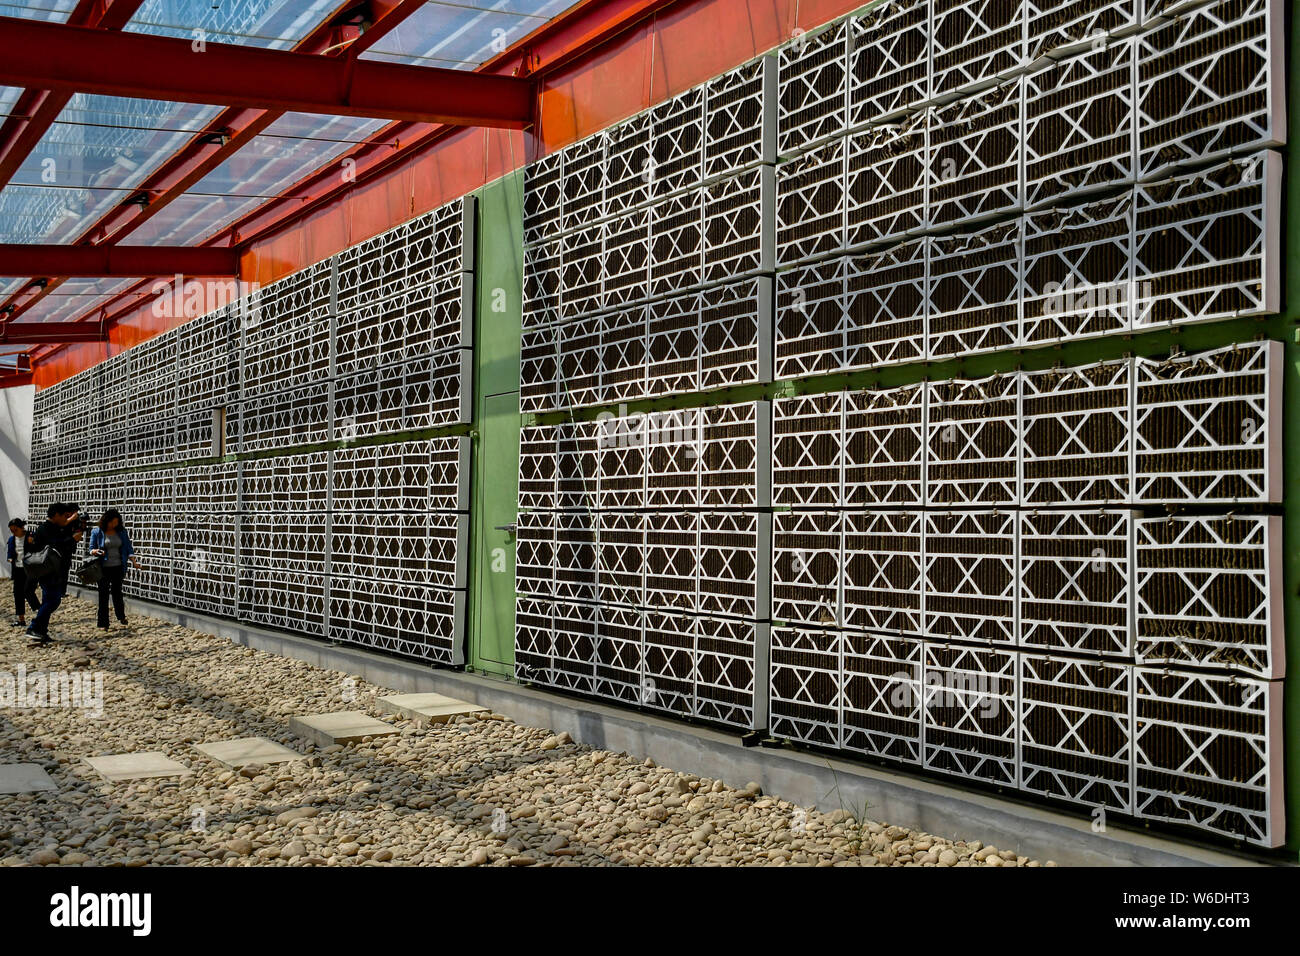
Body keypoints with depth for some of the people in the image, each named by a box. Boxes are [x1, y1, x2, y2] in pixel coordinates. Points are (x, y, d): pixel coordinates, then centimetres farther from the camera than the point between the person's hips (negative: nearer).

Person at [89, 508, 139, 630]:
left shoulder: (122, 532, 5)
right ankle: (103, 624, 6)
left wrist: (133, 561, -7)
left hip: (118, 568, 2)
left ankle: (121, 617, 31)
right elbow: (91, 549, 3)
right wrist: (95, 551, -21)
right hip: (104, 568, -2)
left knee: (117, 592, 9)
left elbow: (128, 548, 7)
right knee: (104, 594, 0)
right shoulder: (97, 532, -1)